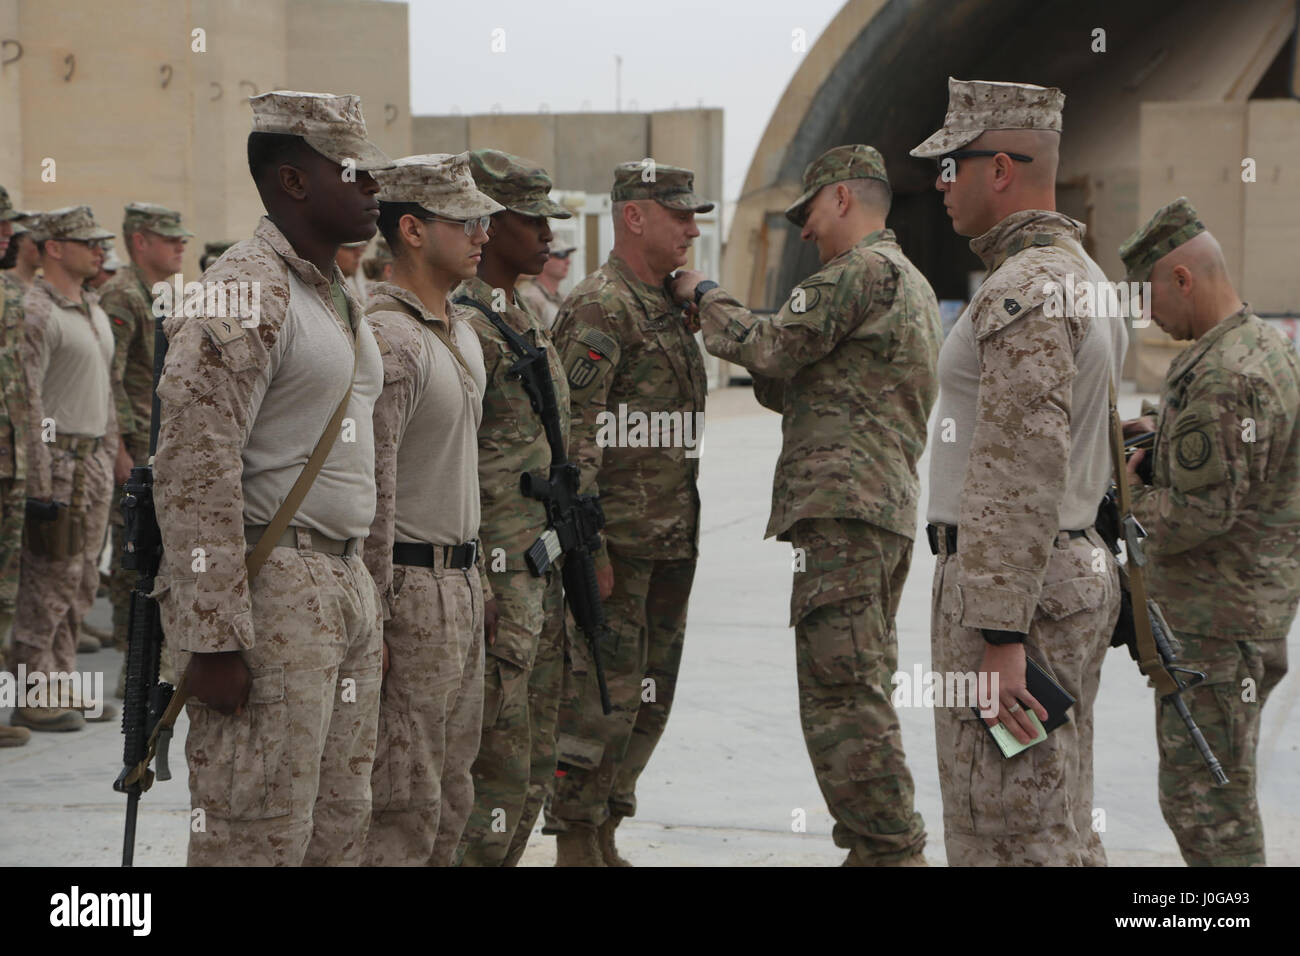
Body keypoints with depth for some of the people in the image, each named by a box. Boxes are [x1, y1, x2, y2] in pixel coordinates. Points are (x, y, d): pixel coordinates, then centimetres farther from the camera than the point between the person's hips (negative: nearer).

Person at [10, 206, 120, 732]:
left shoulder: (93, 308, 16)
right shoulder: (34, 311, -12)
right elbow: (25, 399, -17)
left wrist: (110, 454, 18)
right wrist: (40, 482, -21)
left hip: (94, 460, 9)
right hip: (58, 460, -9)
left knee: (81, 582, 11)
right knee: (48, 580, -6)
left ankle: (61, 685, 18)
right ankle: (33, 697, 0)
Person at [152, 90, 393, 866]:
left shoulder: (342, 298, 17)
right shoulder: (242, 295, -14)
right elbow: (195, 475, -20)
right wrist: (213, 641, -23)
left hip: (347, 589, 9)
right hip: (271, 594, -9)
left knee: (341, 829, 13)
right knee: (259, 839, -5)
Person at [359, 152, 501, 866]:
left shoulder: (461, 332, 15)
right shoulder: (386, 338, -16)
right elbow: (368, 489, -19)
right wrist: (371, 619, -20)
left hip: (460, 585, 10)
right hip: (412, 587, -10)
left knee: (450, 797, 14)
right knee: (405, 803, -5)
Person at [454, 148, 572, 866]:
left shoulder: (524, 317, 16)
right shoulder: (464, 322, -15)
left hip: (540, 570, 10)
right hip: (494, 572, -10)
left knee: (533, 769, 14)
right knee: (496, 772, -7)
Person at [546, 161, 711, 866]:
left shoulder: (666, 307, 17)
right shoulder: (598, 307, -13)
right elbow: (573, 433, -18)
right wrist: (588, 544, -21)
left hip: (670, 542, 9)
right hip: (618, 540, -9)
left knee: (650, 698, 12)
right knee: (602, 696, -5)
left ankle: (602, 838, 21)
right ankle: (575, 846, 4)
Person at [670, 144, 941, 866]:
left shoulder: (864, 270, -7)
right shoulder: (910, 284, 26)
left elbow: (770, 346, -13)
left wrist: (703, 296, 2)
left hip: (842, 507, -11)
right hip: (888, 508, 11)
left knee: (841, 696, -10)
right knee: (861, 693, 14)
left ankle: (889, 852, -11)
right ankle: (880, 850, 18)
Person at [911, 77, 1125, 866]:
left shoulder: (1024, 290, -18)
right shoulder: (1086, 278, 16)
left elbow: (1025, 468, -24)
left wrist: (998, 636, -25)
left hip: (1013, 590, -10)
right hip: (1078, 571, 10)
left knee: (1006, 838, -5)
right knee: (1062, 831, 15)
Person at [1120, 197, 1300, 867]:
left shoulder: (1224, 378, -23)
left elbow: (1198, 513, -25)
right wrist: (1165, 442, 10)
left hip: (1214, 623, -11)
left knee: (1203, 797, -3)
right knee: (1217, 787, 20)